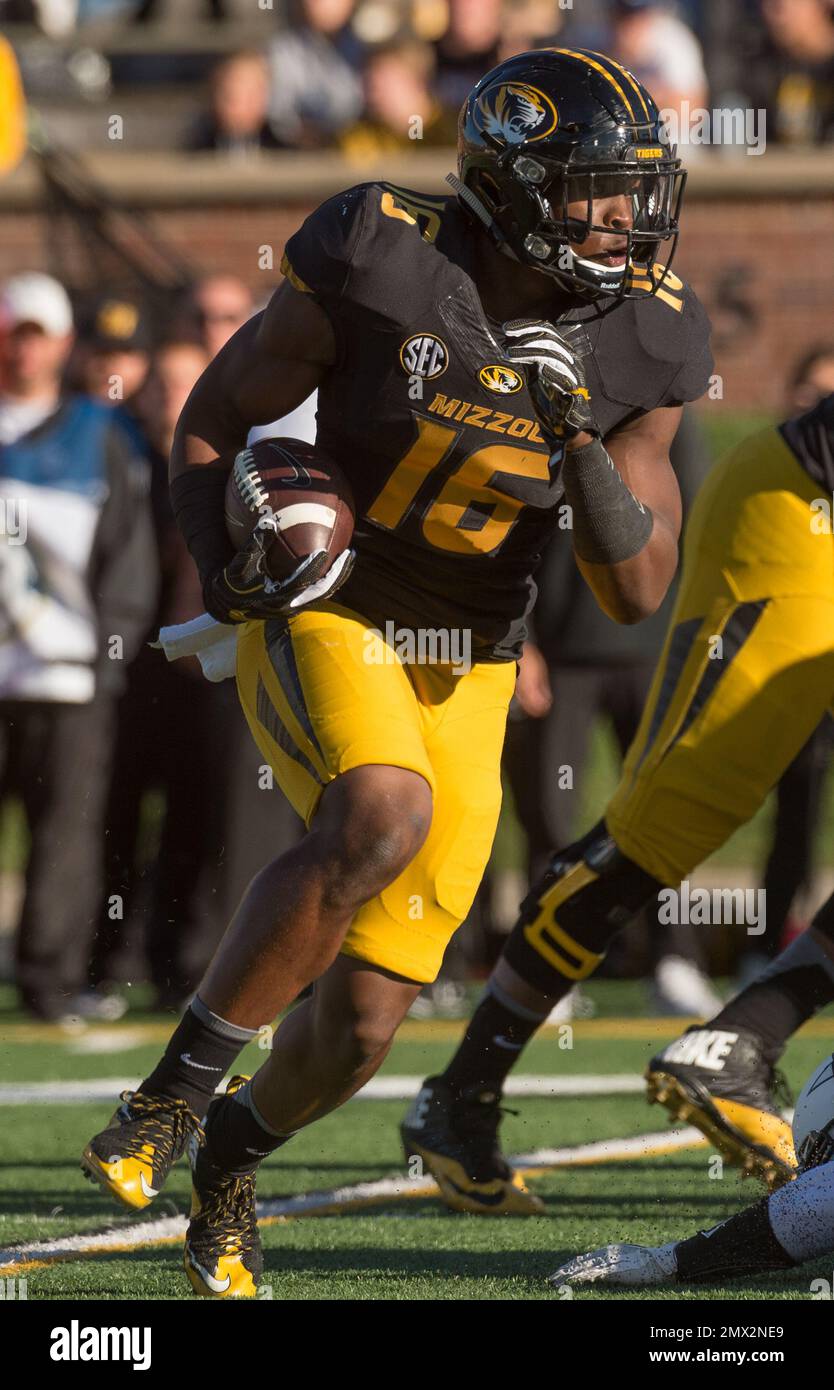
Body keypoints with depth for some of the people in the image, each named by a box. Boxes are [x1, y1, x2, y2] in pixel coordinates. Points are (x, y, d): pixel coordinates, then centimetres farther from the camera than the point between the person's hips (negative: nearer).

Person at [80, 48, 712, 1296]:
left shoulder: (637, 349, -5)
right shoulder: (383, 265, -16)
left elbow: (638, 592, -2)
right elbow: (214, 416, -3)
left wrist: (590, 458, -20)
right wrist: (222, 557, -20)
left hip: (463, 675, 4)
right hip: (322, 619, -4)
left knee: (365, 1019, 0)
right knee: (382, 816, -37)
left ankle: (235, 1149, 34)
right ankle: (183, 1081, -20)